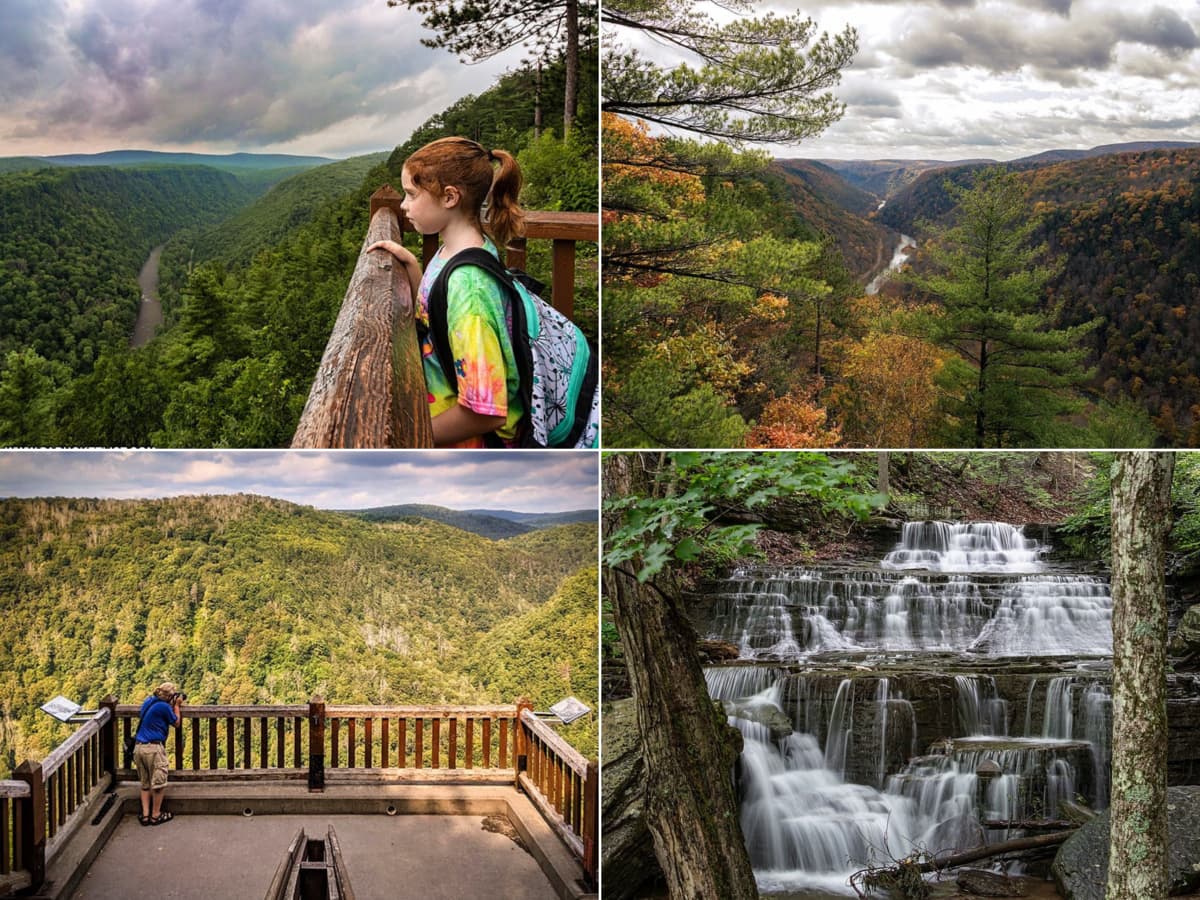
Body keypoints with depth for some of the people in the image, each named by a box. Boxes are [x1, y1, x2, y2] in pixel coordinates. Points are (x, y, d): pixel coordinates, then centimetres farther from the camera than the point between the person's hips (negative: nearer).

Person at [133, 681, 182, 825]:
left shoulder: (149, 700, 11)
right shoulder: (164, 707, -13)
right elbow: (176, 722, 4)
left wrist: (173, 705, 21)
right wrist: (177, 706, 13)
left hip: (138, 747, 8)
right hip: (154, 748, -8)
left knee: (145, 783, 14)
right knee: (158, 782, 4)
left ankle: (145, 815, 9)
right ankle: (155, 815, 9)